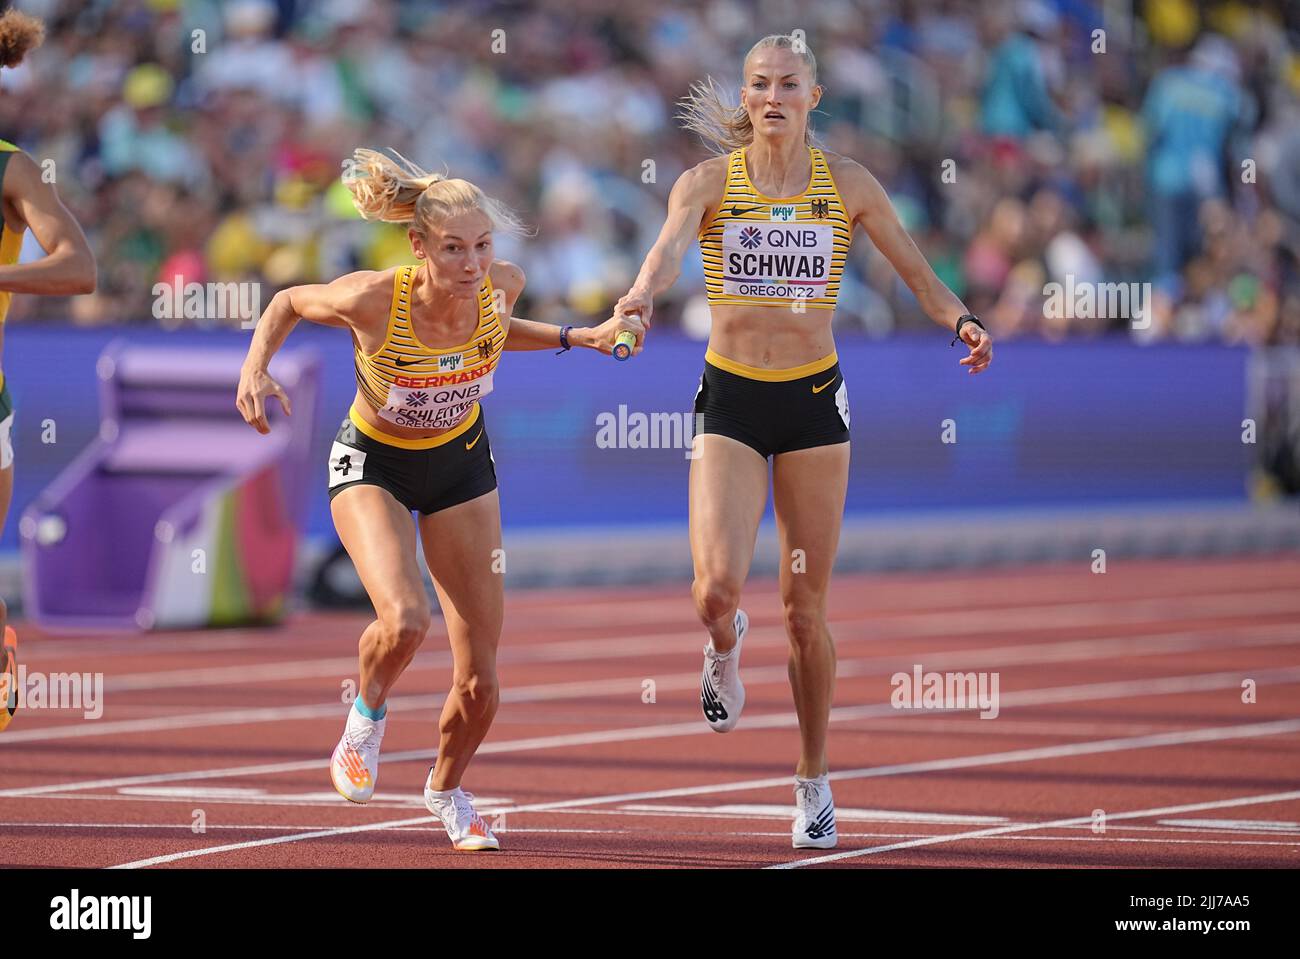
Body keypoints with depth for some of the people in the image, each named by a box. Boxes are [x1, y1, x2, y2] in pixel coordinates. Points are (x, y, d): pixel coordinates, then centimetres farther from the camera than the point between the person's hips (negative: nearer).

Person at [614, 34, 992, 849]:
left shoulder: (847, 185, 1)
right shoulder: (709, 183, -3)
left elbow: (915, 268, 3)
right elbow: (671, 245, -22)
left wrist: (960, 319, -18)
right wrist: (643, 294, -44)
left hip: (814, 399, 1)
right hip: (730, 400, -1)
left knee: (806, 610, 4)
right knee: (717, 585, -20)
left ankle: (815, 782, 21)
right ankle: (726, 645, 19)